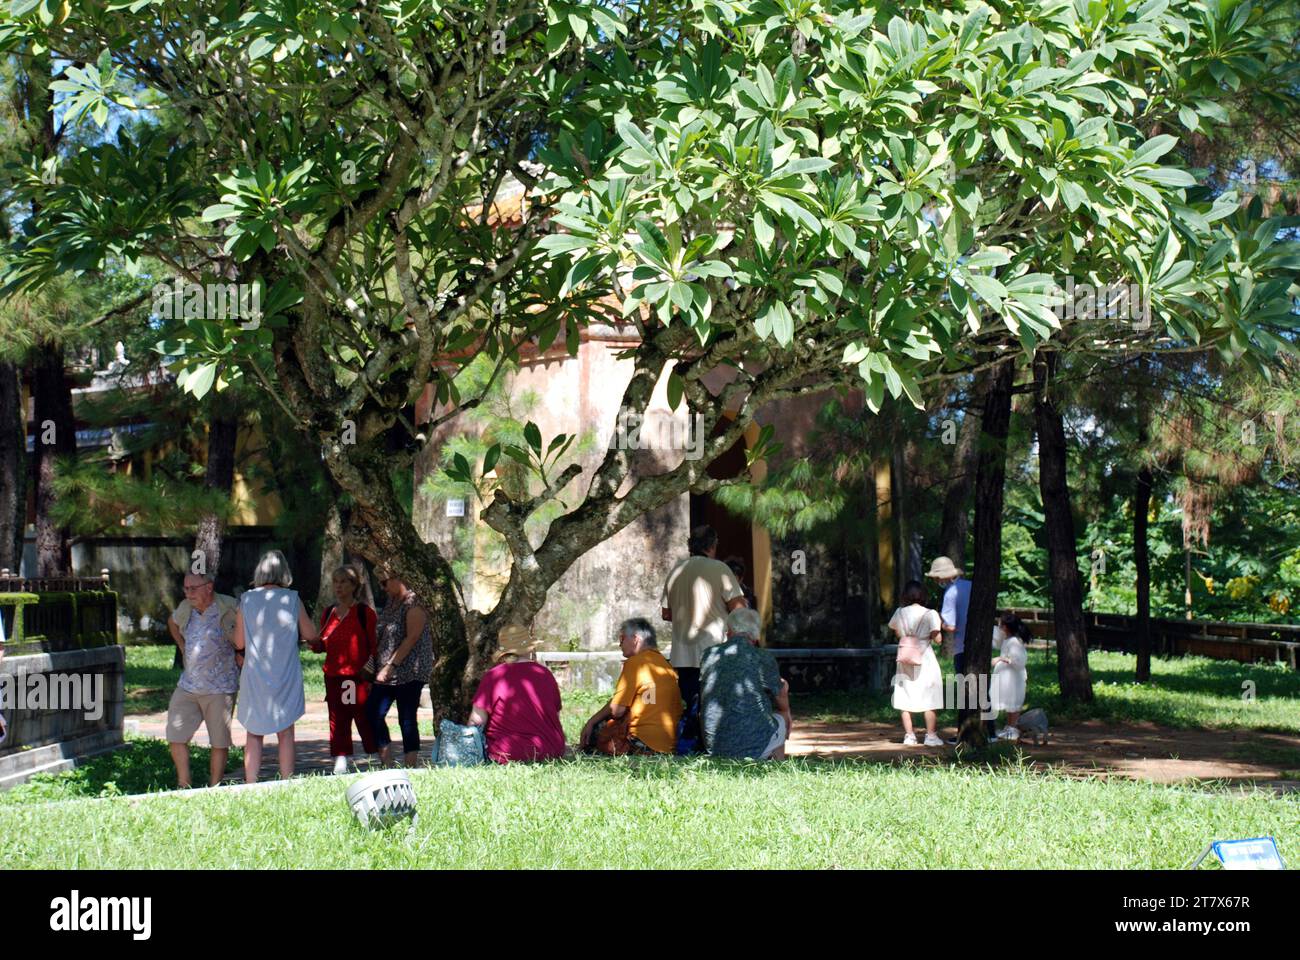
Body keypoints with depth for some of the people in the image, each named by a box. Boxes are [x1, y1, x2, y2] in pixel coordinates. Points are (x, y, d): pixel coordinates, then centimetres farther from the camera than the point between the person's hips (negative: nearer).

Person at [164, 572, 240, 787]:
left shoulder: (228, 608, -13)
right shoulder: (185, 608, 4)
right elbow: (172, 622, 27)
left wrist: (241, 654, -3)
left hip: (220, 688, -5)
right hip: (187, 686, 5)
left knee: (219, 742, 2)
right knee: (176, 737, 2)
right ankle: (183, 787, 13)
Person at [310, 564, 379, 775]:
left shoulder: (364, 612, -3)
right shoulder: (328, 613, 13)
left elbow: (374, 646, -3)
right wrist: (316, 644, -1)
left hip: (358, 676, -5)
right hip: (333, 677, 5)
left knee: (365, 720, -3)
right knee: (337, 721, 5)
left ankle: (379, 763, 5)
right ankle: (340, 765, 7)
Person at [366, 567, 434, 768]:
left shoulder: (414, 603, -12)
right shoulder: (391, 602, 16)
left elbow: (412, 637, -18)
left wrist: (391, 665, -21)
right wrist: (376, 664, 13)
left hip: (409, 672, -9)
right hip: (386, 671, 9)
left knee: (407, 719, -5)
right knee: (373, 713, 3)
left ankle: (410, 766, 1)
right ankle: (386, 763, 11)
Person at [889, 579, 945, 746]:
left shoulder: (900, 613, 2)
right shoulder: (930, 614, -8)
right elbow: (937, 639, -11)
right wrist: (939, 626, 7)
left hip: (905, 661, 3)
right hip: (925, 660, -3)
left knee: (905, 698, 8)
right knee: (929, 699, 4)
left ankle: (909, 735, 7)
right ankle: (930, 735, 2)